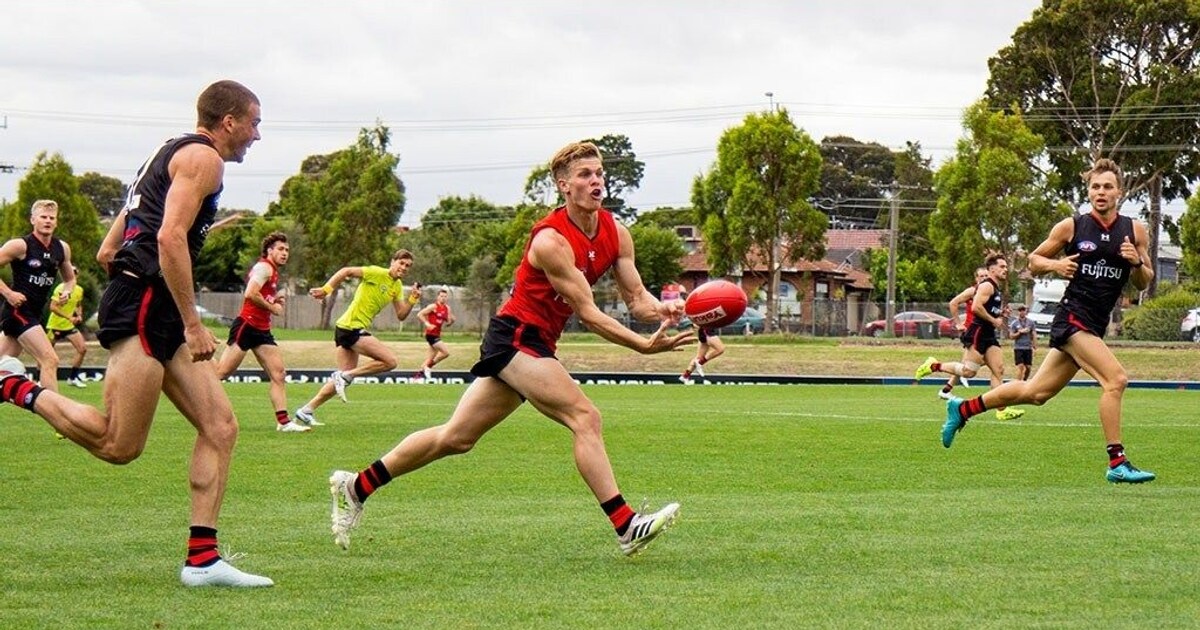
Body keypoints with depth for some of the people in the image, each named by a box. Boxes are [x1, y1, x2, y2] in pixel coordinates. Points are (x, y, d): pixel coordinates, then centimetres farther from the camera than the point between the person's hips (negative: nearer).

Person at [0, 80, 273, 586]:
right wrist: (193, 324, -18)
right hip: (144, 309, -11)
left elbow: (107, 252, 25)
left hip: (159, 317, 11)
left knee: (220, 427, 2)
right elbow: (170, 239, -19)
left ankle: (202, 559, -2)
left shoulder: (172, 155, 26)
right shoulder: (203, 157, -4)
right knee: (119, 446, -11)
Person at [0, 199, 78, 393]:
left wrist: (66, 291, 0)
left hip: (35, 313, 7)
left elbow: (70, 279, 22)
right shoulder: (20, 246, -12)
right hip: (18, 310, -7)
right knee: (50, 360, -16)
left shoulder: (62, 248, 7)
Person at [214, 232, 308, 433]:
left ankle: (283, 421, -3)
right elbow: (250, 294, -23)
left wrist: (275, 300, 10)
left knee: (278, 374, 0)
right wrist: (272, 307, -13)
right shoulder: (264, 267, -10)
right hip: (246, 326, -10)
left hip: (262, 331, 10)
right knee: (221, 372, -8)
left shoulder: (273, 271, 20)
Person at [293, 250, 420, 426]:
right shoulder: (377, 273, -10)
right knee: (390, 361, -13)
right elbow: (347, 271, -15)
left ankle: (307, 411, 15)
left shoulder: (397, 286, 15)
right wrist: (326, 289, -24)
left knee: (345, 377, 11)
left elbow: (401, 315, 14)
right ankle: (344, 376, -8)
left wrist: (412, 300, -3)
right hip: (351, 327, -9)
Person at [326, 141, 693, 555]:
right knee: (584, 417, -21)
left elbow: (636, 297, 3)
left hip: (535, 344, 9)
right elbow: (586, 312, -22)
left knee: (456, 437, 11)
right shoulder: (550, 240, -21)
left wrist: (662, 310, -20)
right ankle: (627, 527, -24)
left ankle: (356, 487, 20)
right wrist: (643, 345, -29)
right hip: (516, 335, -9)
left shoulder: (616, 234, 4)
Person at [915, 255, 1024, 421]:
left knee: (999, 370, 0)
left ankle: (1002, 410, -3)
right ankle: (934, 366, 4)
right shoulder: (987, 286, -10)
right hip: (977, 333, -10)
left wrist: (1001, 314, 15)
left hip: (989, 335, 10)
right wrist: (994, 320, -16)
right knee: (969, 371, -13)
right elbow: (975, 307, -22)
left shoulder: (996, 289, 21)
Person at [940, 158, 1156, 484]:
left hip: (1095, 326, 5)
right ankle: (1117, 463, -17)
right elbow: (1034, 261, 9)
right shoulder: (1071, 226, -2)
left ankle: (963, 408, 28)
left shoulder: (1135, 231, 7)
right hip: (1073, 314, -5)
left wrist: (1137, 263, -8)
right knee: (1115, 378, -22)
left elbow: (1143, 283, 13)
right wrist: (1056, 265, -11)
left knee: (1035, 392, 11)